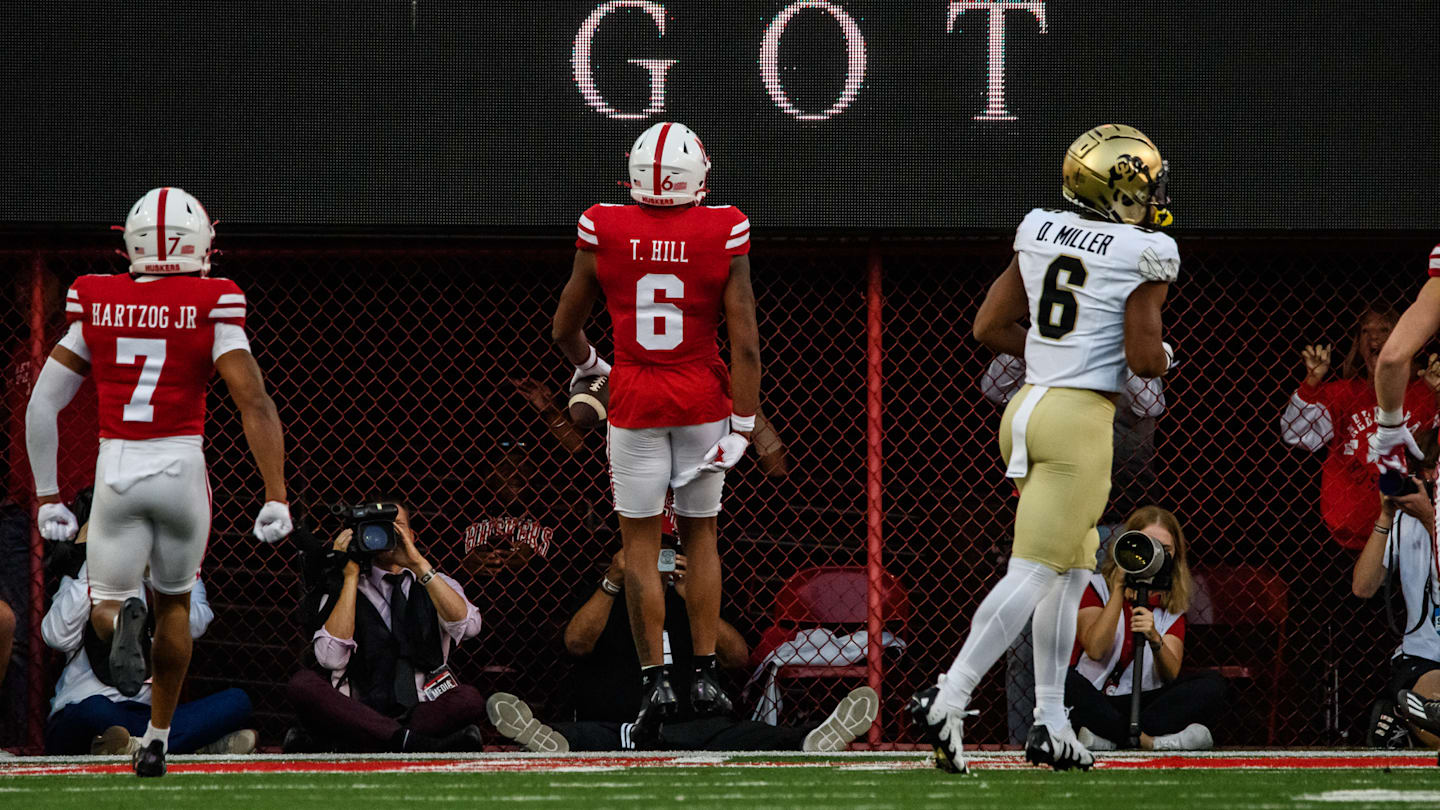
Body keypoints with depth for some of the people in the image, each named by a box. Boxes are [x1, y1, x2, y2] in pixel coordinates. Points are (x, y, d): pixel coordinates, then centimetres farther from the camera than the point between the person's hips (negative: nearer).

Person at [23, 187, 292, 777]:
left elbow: (40, 407, 5)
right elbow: (255, 404, -14)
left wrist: (48, 499, 12)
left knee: (106, 603, 12)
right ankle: (157, 736, 24)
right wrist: (276, 498, -13)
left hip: (115, 471, 0)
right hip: (182, 468, 0)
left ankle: (122, 620, -26)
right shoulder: (213, 310, -4)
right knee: (174, 601, 24)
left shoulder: (96, 308, 4)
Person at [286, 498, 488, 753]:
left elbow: (468, 626, -5)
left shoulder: (435, 585, 19)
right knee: (303, 684, -28)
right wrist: (351, 576, -1)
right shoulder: (344, 590, 15)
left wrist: (419, 565, -6)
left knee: (469, 699, -31)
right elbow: (331, 657, -5)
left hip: (423, 711, 1)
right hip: (359, 712, -1)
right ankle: (409, 742, -44)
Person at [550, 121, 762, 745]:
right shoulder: (724, 236, -7)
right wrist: (743, 424, -3)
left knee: (640, 545, 5)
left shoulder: (603, 233, -6)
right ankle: (705, 675, 12)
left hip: (635, 402, -1)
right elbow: (744, 342, -9)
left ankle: (655, 682, -2)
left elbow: (565, 328, 6)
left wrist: (586, 365, 28)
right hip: (704, 401, 1)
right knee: (700, 535, 16)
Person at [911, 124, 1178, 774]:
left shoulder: (1040, 232, 10)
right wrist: (1162, 356, 10)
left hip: (1028, 405, 8)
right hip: (1081, 419, -8)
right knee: (1033, 572, -9)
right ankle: (948, 700, -19)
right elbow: (1144, 360, -13)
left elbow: (989, 326, 11)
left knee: (1073, 570, 17)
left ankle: (1050, 723, 15)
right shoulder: (1144, 255, -8)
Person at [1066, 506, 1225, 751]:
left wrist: (1155, 640, -24)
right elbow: (1095, 650, -15)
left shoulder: (1171, 607, 12)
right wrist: (1119, 591, -17)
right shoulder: (1096, 588, 4)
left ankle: (1107, 736, -34)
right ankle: (1148, 739, -37)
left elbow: (1171, 676, -4)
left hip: (1142, 704, 3)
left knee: (1211, 685, -19)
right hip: (1092, 704, -3)